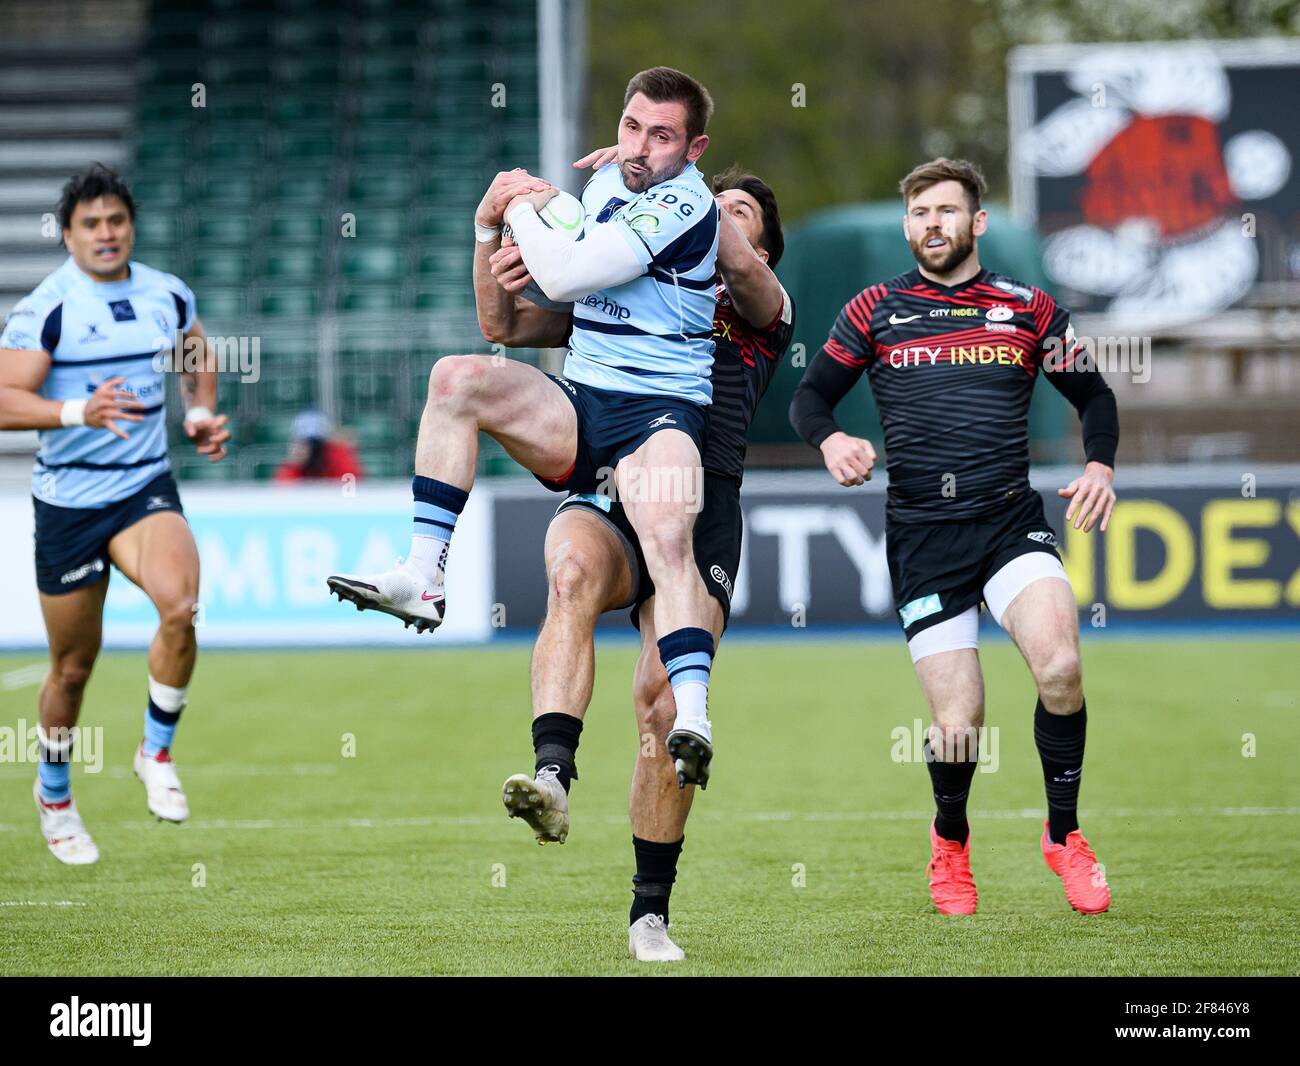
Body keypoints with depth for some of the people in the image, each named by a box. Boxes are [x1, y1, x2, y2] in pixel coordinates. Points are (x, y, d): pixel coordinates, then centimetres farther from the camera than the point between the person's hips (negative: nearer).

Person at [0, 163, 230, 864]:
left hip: (145, 490, 2)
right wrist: (78, 411, -35)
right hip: (67, 501, -2)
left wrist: (200, 414, 10)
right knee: (73, 666, 6)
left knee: (180, 605, -27)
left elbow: (197, 353, 26)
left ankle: (156, 753, -6)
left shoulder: (168, 296, 3)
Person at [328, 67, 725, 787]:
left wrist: (521, 209, 1)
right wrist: (497, 216, 13)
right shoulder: (605, 183, 16)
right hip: (574, 404, 7)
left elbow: (563, 275, -17)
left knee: (667, 536, -34)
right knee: (456, 377, -18)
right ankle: (422, 579, -22)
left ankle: (692, 720, -46)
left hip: (658, 412, -7)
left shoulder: (685, 207, -11)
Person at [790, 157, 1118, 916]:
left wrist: (1100, 466, -2)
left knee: (1059, 665, -26)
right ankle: (951, 843, 28)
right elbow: (812, 395, 13)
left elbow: (1094, 396, 17)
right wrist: (831, 440, -9)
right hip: (921, 533, 0)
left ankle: (1065, 835, -3)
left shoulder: (1029, 309, 8)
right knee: (958, 726, -6)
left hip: (1011, 519, 0)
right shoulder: (876, 310, 8)